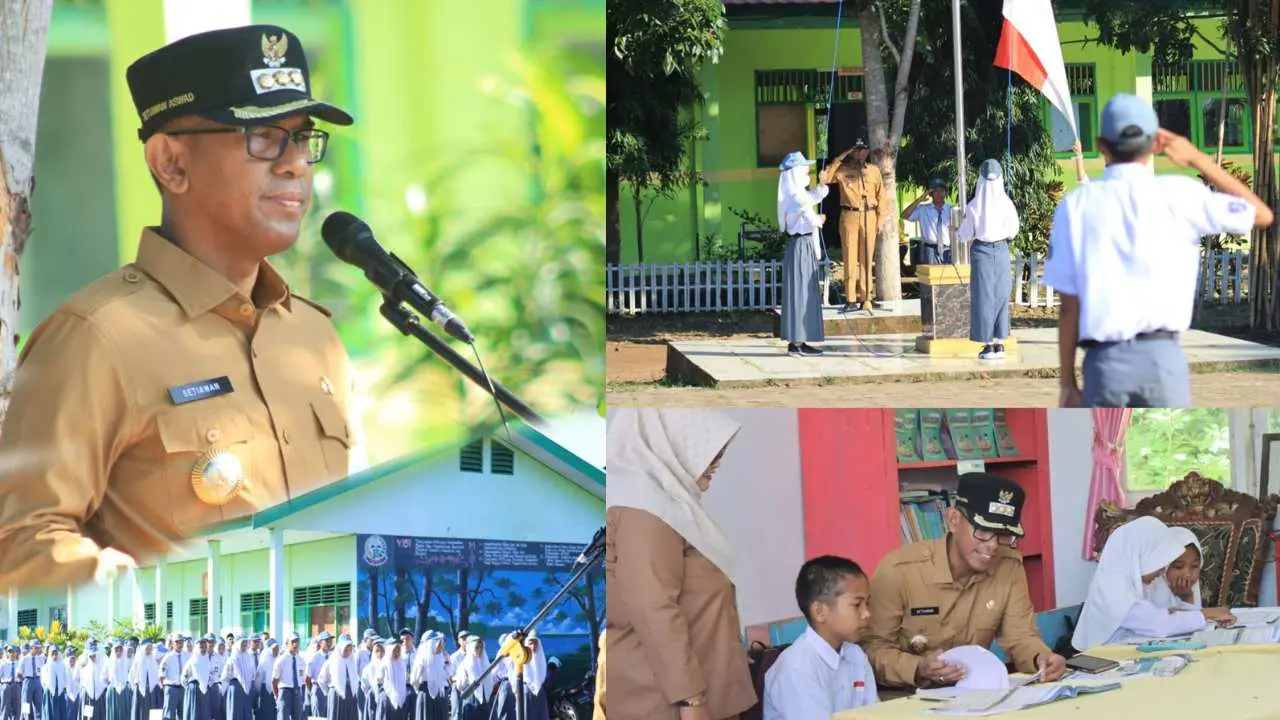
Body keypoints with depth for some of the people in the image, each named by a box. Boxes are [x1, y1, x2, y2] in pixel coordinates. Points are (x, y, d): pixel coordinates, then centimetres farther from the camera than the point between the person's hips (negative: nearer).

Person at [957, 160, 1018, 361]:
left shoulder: (974, 206, -11)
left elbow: (966, 234, -5)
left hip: (981, 251, -1)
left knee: (983, 297, 4)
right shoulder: (1006, 204, -8)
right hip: (1001, 250, 1)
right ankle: (1000, 344, 10)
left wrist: (956, 232, 17)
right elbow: (1013, 231, 2)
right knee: (1001, 297, 10)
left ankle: (988, 346, 3)